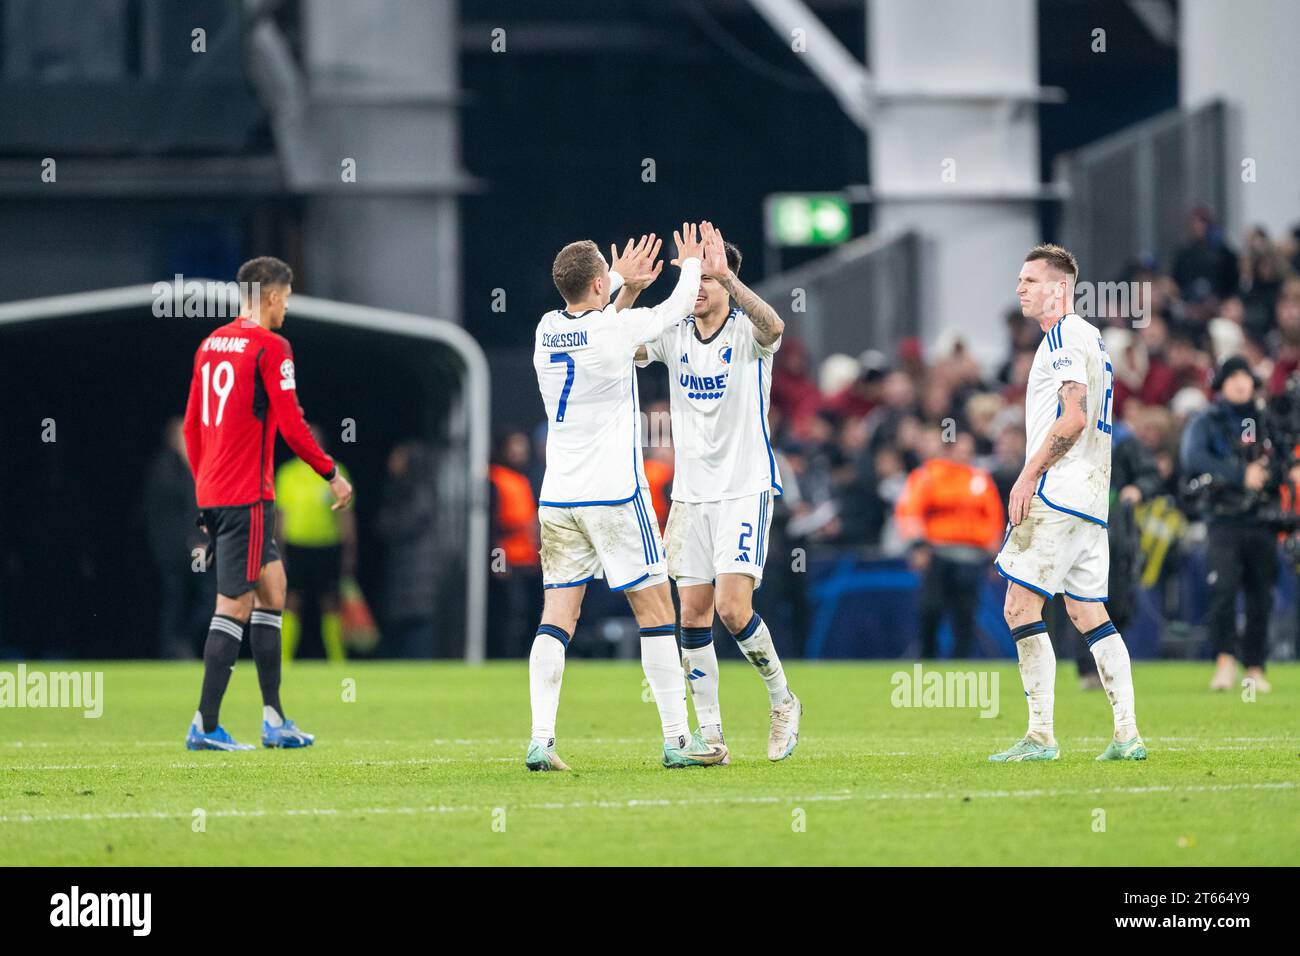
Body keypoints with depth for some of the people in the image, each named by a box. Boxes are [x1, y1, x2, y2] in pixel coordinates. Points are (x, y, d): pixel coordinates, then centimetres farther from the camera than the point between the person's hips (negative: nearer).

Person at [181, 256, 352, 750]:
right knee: (235, 605, -5)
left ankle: (274, 719, 15)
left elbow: (191, 425, 17)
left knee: (272, 587, 15)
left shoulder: (211, 343, 13)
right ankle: (206, 726, -6)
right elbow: (291, 425, -14)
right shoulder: (270, 347, -11)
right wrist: (332, 474, -2)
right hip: (247, 495, -9)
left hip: (210, 490, 9)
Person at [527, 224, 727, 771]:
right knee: (656, 610, 2)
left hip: (557, 500, 5)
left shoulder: (547, 331, 4)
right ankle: (676, 739, 2)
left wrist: (622, 281, 37)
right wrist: (691, 266, 25)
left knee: (557, 617, 3)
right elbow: (676, 308, 7)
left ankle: (541, 741, -8)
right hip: (614, 495, -5)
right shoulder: (615, 330, -11)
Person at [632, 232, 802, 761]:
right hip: (690, 495, 5)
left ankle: (783, 702, 8)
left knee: (732, 608, -15)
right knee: (694, 613, 1)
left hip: (745, 489, -5)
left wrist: (725, 273, -44)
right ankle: (709, 732, 7)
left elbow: (773, 325, -32)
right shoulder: (673, 334, 6)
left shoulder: (746, 332, -8)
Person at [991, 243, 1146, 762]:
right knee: (1088, 612, 10)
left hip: (1059, 491, -10)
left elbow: (1073, 418, -19)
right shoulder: (1090, 338, 21)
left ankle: (1041, 735, -13)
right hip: (1091, 499, 10)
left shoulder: (1066, 335, -9)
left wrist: (1028, 475, -16)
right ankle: (1128, 733, 4)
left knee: (1021, 607, -9)